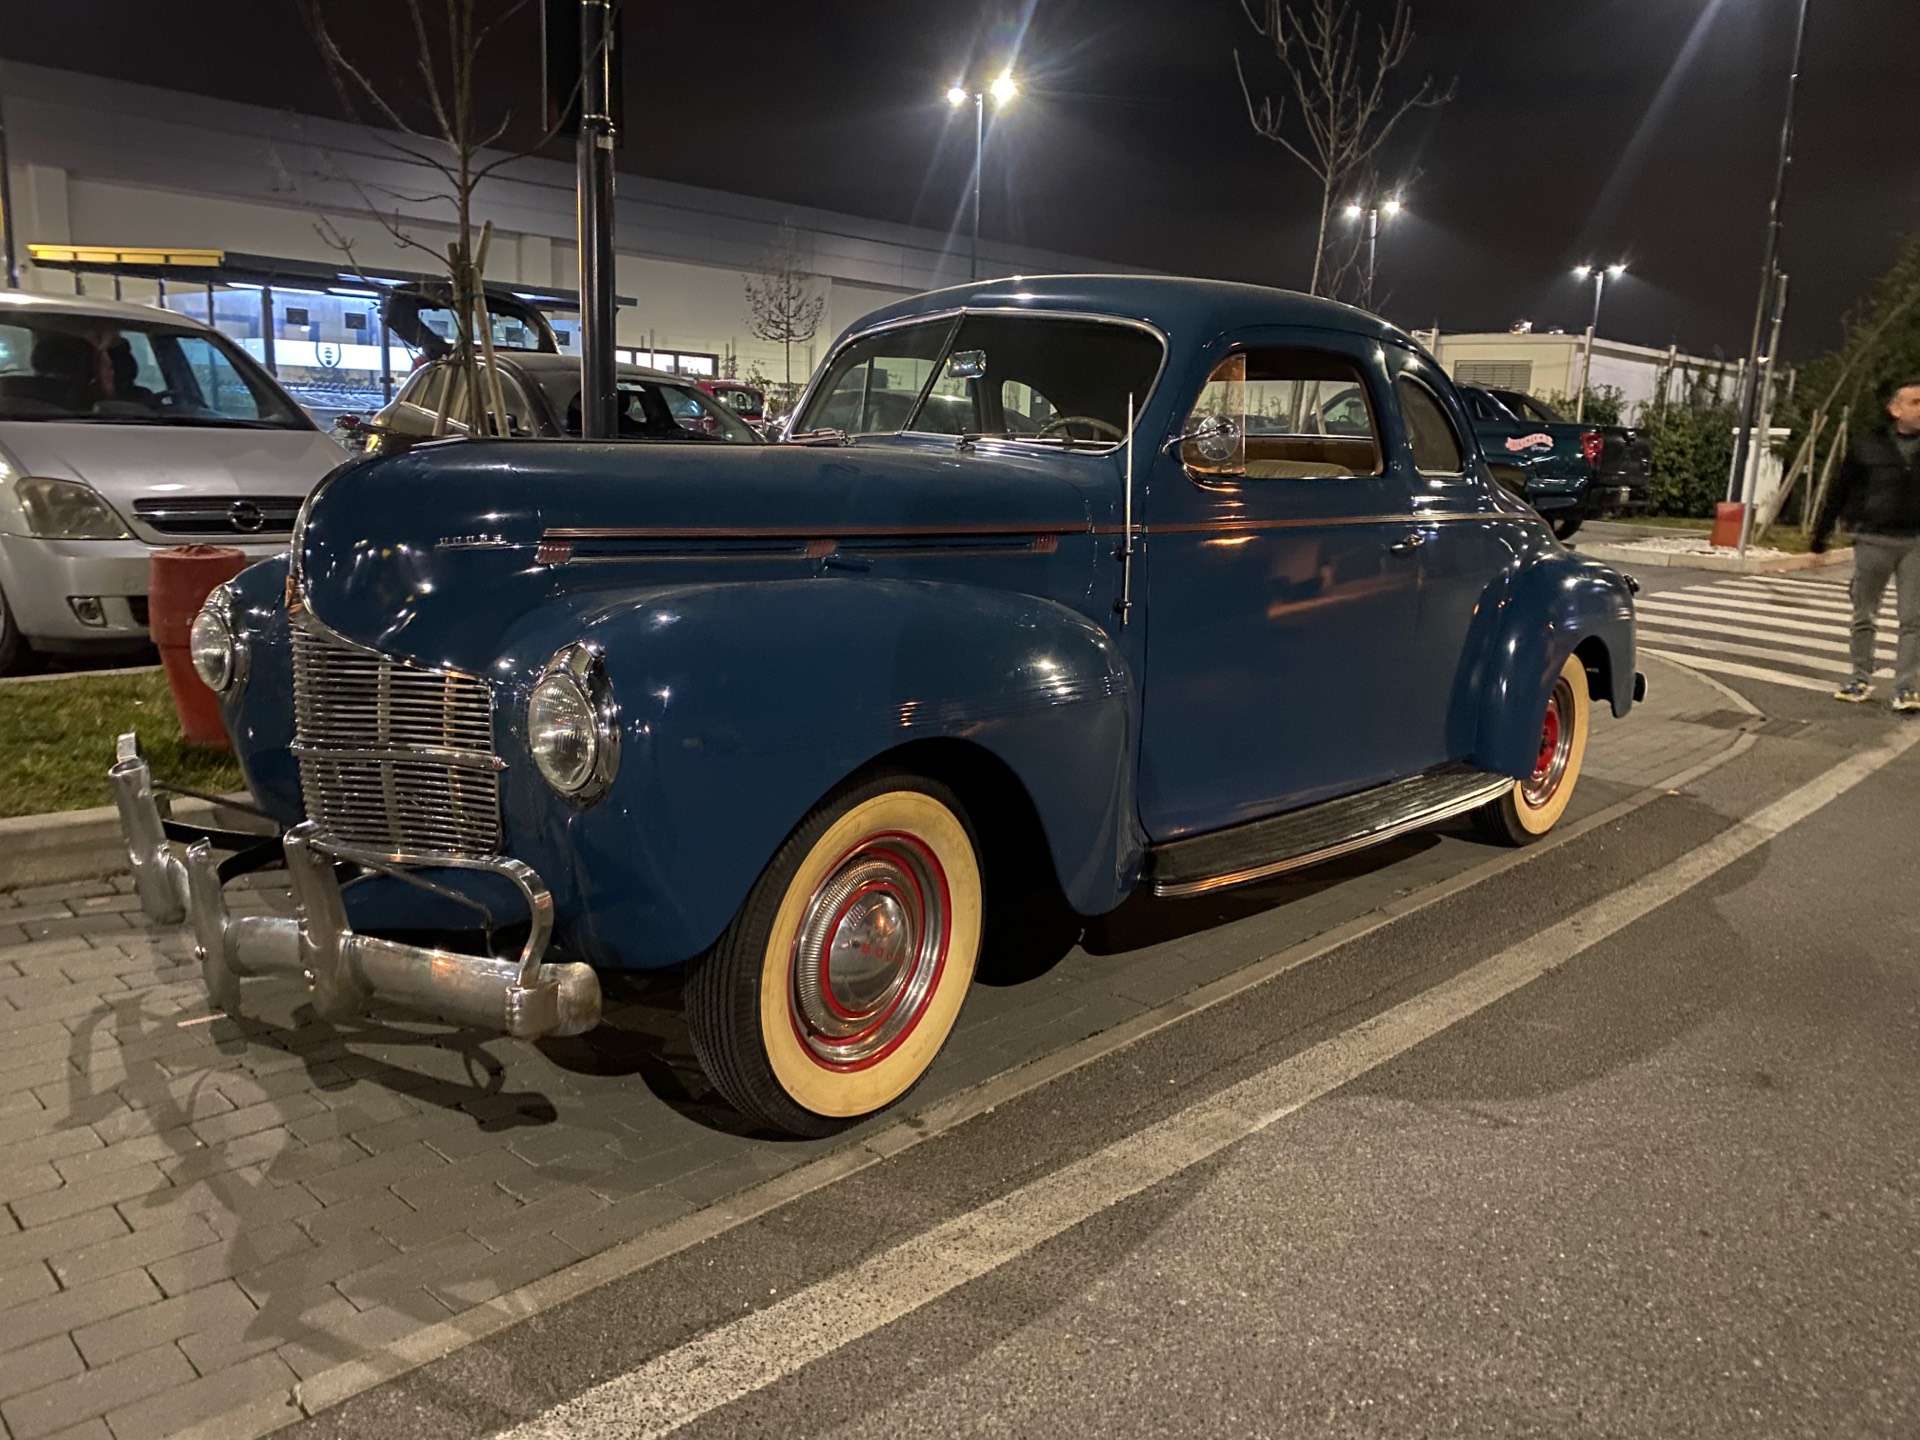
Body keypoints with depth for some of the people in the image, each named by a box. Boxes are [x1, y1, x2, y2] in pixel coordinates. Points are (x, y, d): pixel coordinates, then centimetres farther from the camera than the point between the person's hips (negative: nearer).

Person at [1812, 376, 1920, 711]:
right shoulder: (1869, 444, -2)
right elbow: (1840, 490, 2)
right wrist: (1820, 535, 3)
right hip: (1873, 540, -1)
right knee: (1864, 615, 8)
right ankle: (1861, 680, 20)